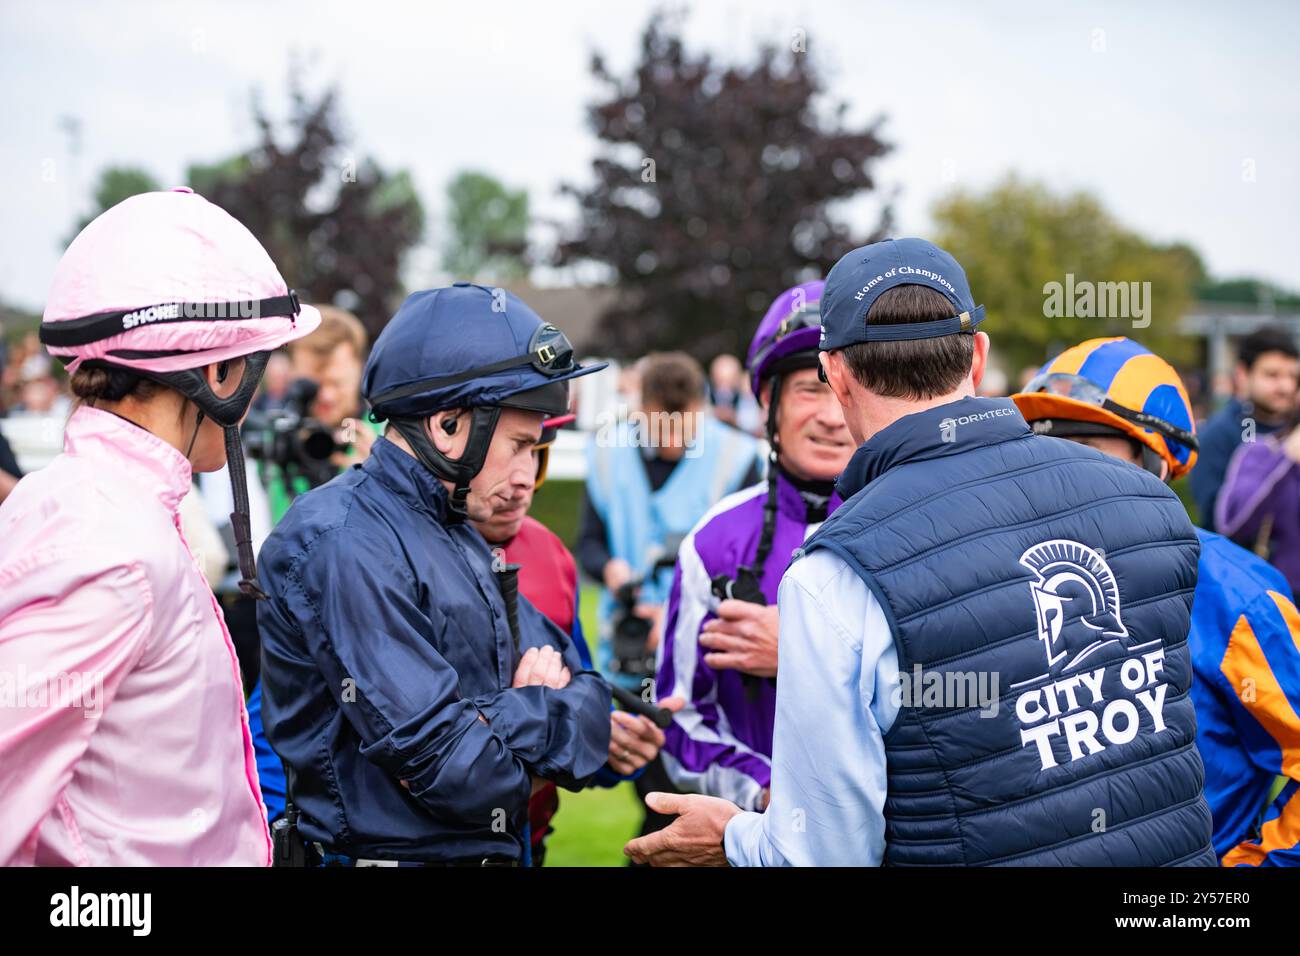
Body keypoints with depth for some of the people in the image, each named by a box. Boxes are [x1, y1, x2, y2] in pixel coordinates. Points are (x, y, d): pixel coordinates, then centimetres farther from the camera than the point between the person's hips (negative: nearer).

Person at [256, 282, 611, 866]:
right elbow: (456, 769, -25)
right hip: (390, 850, -8)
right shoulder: (345, 544, -20)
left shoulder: (459, 539, 9)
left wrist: (498, 720, -15)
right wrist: (533, 713, -7)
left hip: (490, 849, 9)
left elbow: (591, 703, 5)